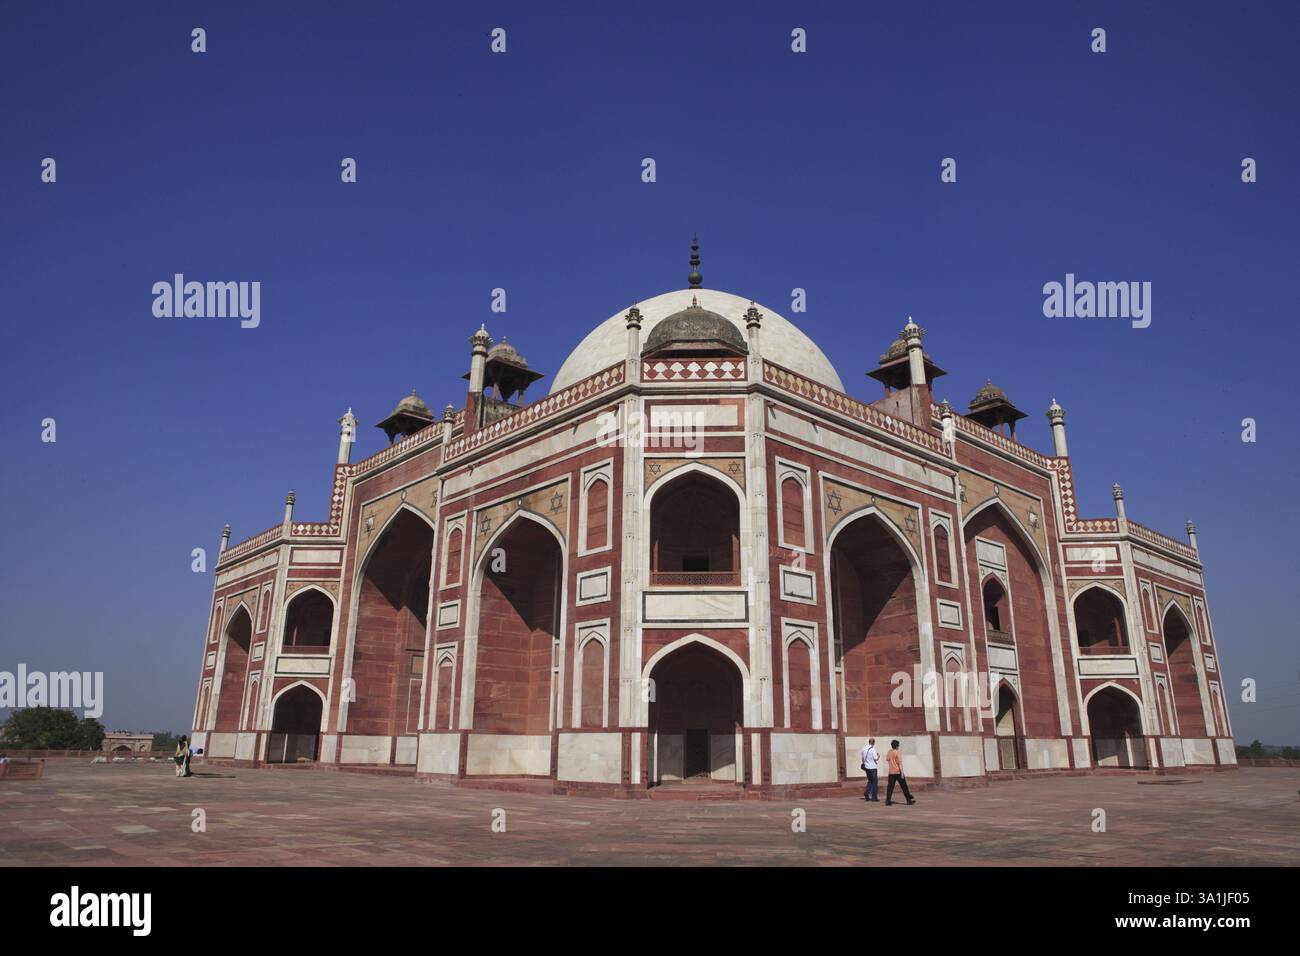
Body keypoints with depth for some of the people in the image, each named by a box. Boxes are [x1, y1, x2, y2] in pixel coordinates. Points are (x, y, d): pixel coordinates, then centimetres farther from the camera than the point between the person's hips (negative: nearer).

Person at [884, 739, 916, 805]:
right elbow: (900, 763, -14)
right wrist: (902, 773, -14)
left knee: (890, 786, 2)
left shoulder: (889, 752, 7)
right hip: (898, 772, -5)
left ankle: (888, 801, -4)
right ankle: (909, 800, 12)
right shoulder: (898, 752, -9)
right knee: (904, 786, 6)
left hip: (891, 772, 5)